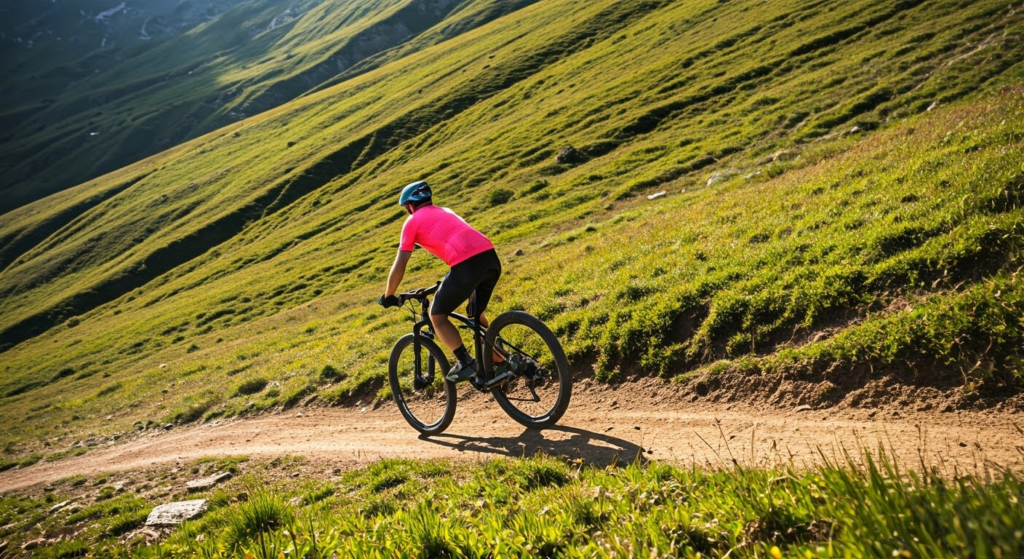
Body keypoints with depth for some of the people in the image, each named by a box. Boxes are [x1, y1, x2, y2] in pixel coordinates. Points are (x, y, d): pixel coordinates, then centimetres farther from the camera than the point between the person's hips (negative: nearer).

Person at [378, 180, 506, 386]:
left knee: (437, 316, 13)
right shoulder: (445, 211, 34)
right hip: (491, 257, 7)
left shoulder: (413, 221, 15)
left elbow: (399, 265, 13)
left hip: (467, 264, -7)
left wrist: (388, 296, 26)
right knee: (477, 314, 27)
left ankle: (465, 363, 6)